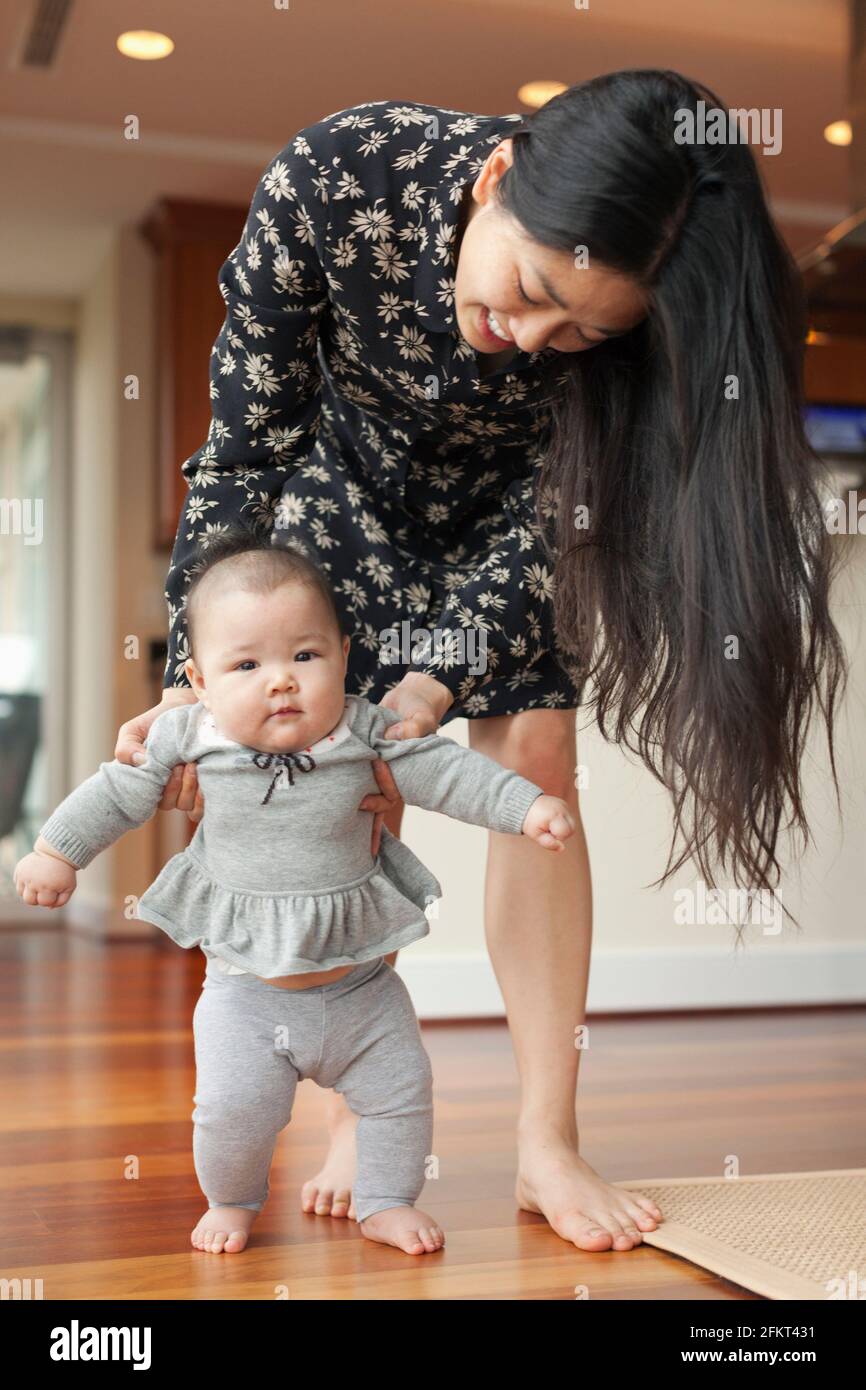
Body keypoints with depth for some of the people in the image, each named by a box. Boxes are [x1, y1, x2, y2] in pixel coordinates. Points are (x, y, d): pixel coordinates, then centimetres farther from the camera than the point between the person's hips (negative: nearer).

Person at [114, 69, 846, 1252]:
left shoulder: (615, 317, -32)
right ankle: (355, 1124, 6)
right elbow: (245, 446, -26)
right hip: (345, 481, 0)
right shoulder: (332, 177, -35)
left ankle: (549, 1143, -2)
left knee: (537, 763, -10)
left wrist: (435, 687, -35)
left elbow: (539, 523, -22)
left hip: (502, 505, 1)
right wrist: (194, 678, -29)